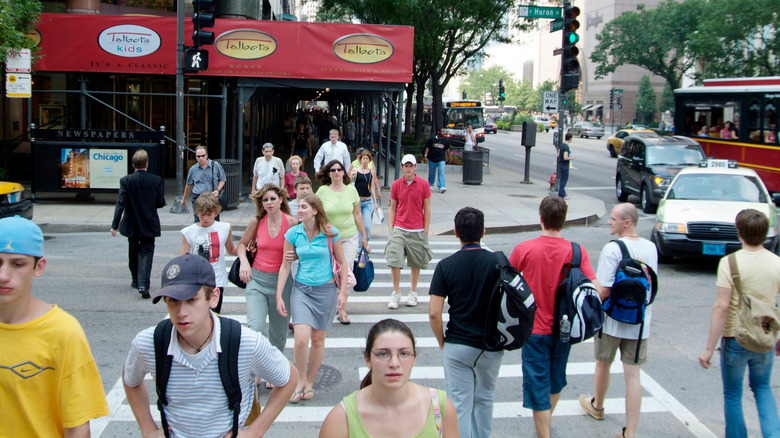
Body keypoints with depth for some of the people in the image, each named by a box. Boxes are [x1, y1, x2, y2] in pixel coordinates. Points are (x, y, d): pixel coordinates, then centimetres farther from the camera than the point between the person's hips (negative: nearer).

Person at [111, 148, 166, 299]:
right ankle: (143, 284, -14)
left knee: (133, 253, 20)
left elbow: (120, 203, -13)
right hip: (149, 225, -1)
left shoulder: (125, 180, -10)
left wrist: (115, 225, -12)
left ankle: (136, 281, 32)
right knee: (146, 253, 1)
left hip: (131, 225, 1)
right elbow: (161, 203, -7)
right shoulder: (156, 180, -10)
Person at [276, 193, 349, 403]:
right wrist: (279, 296, 0)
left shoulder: (330, 233, -7)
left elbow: (342, 263, 2)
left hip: (326, 290, 0)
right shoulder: (293, 233, -3)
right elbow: (285, 266, 3)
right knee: (301, 339, -14)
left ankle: (310, 382, 26)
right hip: (301, 290, 1)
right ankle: (301, 380, 10)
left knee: (318, 340, 8)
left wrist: (343, 291, -3)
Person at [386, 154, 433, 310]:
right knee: (394, 260, -9)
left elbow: (427, 209, 2)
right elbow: (392, 208, 8)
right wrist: (390, 229, 1)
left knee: (416, 263, 7)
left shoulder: (423, 184, -1)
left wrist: (426, 230, -1)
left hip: (417, 231, 0)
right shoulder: (396, 185, 3)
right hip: (399, 230, 1)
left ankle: (413, 293, 23)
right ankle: (395, 293, 6)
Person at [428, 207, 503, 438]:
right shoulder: (498, 262, -8)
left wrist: (442, 341, 3)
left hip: (457, 346, -1)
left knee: (459, 404, 6)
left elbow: (434, 312, -13)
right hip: (491, 347, 2)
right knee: (484, 400, 20)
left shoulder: (446, 265, -9)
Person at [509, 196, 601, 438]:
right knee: (556, 378, 26)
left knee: (538, 386, 5)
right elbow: (597, 289, -16)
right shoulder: (577, 251, -11)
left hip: (535, 329, -3)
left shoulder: (524, 249, -14)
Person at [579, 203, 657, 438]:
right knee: (633, 375, 5)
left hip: (612, 321, -4)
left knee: (603, 364, 20)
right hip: (640, 322, 4)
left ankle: (597, 406, 44)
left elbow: (603, 291, -21)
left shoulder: (612, 249, -19)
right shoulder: (651, 248, 0)